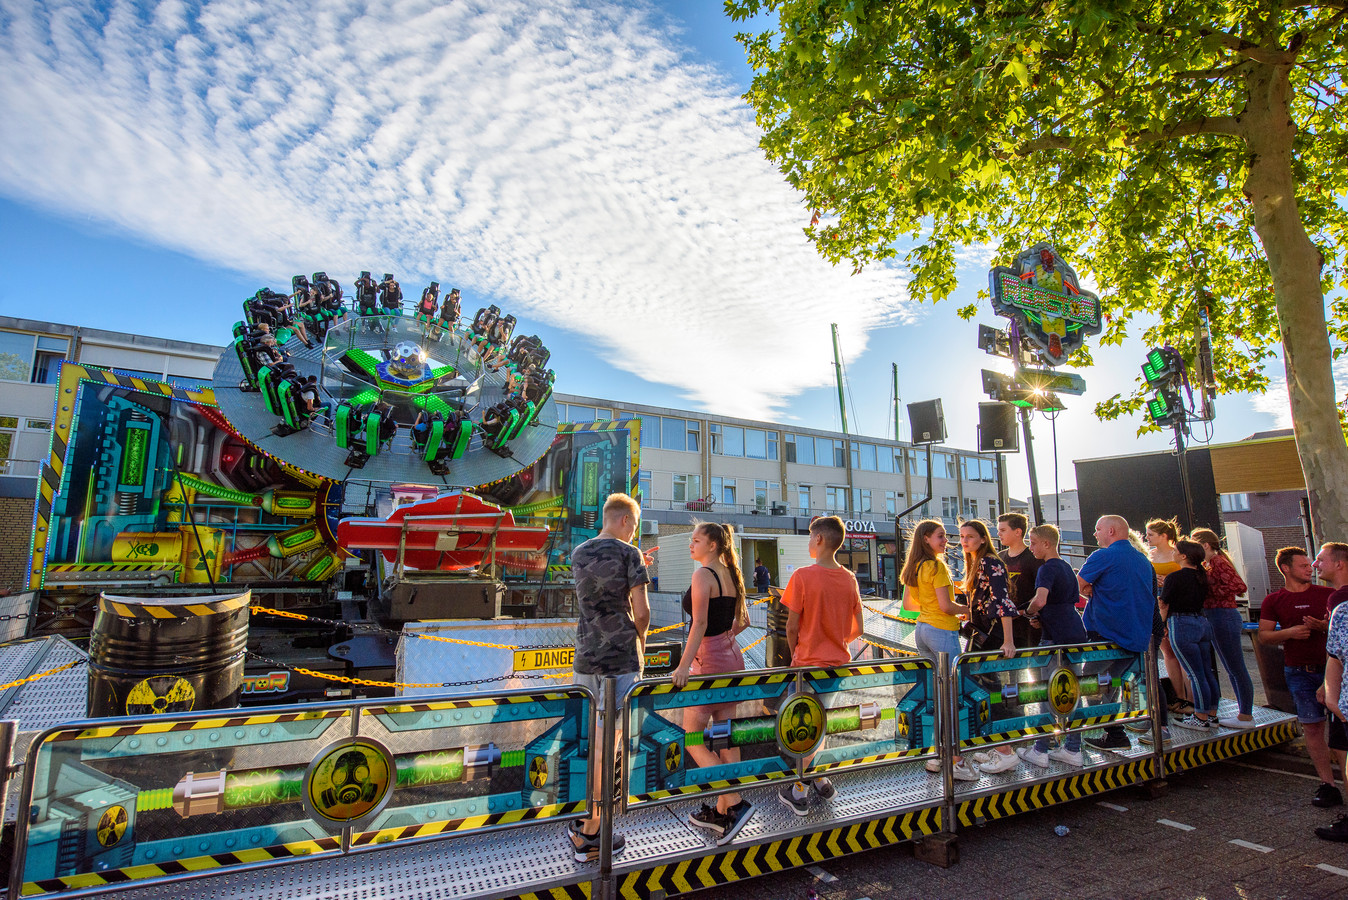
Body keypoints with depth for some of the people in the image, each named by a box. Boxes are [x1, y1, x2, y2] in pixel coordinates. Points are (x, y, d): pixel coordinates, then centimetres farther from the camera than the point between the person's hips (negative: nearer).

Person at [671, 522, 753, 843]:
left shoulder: (703, 574, -16)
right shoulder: (730, 575, 9)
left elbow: (699, 624, -24)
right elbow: (743, 621, 16)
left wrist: (683, 665, -26)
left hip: (709, 661, -9)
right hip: (731, 657, 9)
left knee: (691, 738, 2)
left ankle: (735, 803, 0)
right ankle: (722, 811, 24)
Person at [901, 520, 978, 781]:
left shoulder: (913, 567, 12)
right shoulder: (936, 566, -14)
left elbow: (907, 604, 17)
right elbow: (946, 606, -17)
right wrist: (967, 609, 0)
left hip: (922, 629, 9)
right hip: (942, 630, -9)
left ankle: (937, 756, 22)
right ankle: (955, 762, 4)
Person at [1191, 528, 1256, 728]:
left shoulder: (1218, 562, -14)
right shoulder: (1208, 565, 15)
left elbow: (1239, 587, -23)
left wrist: (1212, 592, -15)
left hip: (1223, 618, -10)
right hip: (1219, 619, 10)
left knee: (1236, 669, -2)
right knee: (1232, 670, 15)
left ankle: (1246, 717, 6)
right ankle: (1245, 713, 23)